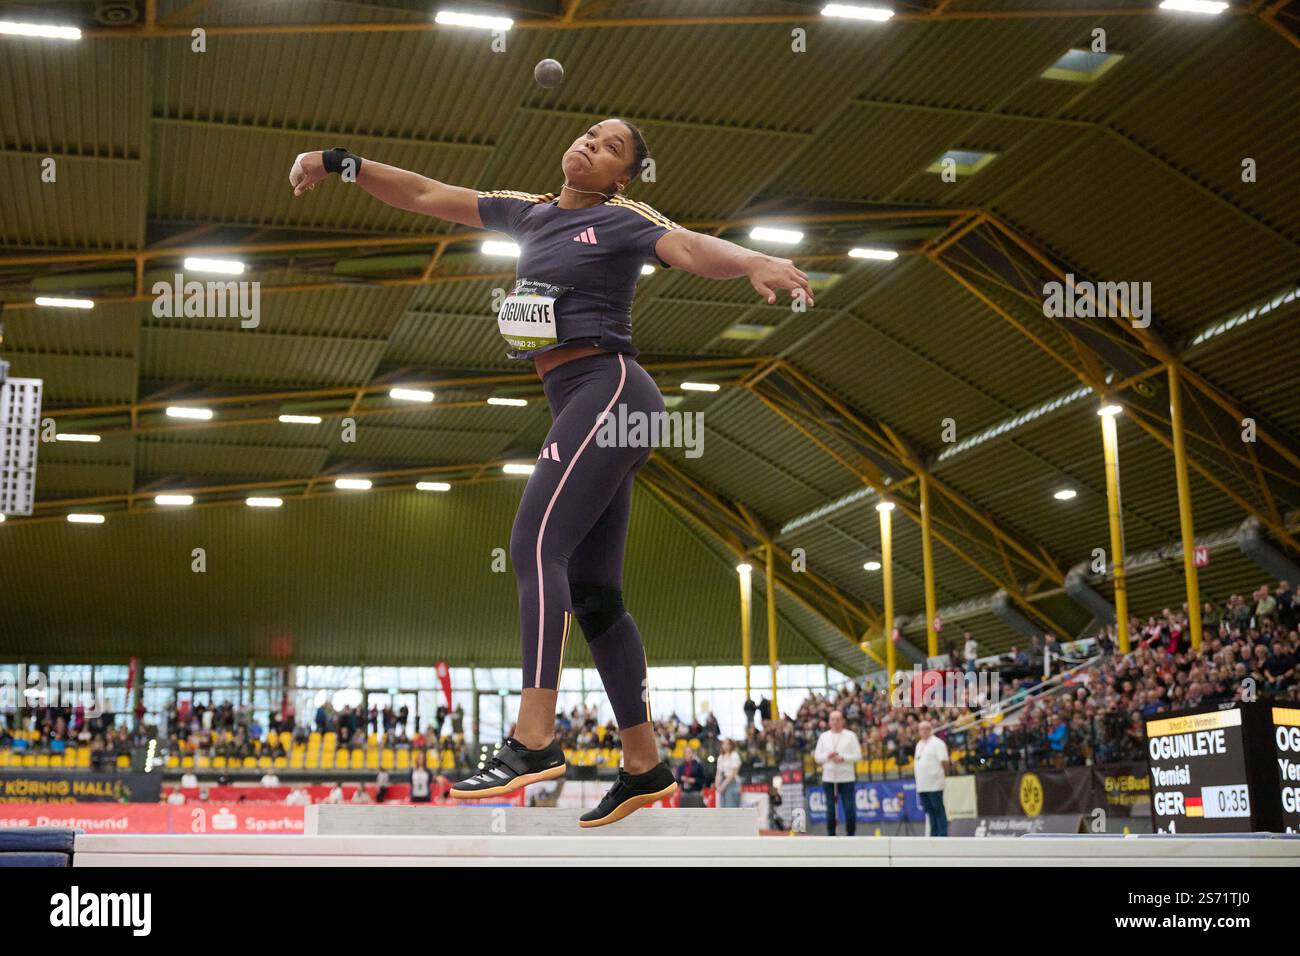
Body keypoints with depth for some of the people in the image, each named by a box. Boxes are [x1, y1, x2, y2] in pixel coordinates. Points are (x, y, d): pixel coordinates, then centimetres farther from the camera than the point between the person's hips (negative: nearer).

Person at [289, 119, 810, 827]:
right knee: (592, 592, 5)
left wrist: (754, 262, -40)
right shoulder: (530, 212, 19)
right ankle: (644, 766, 10)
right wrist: (342, 164, 14)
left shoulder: (624, 219, -1)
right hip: (577, 404, 8)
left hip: (608, 390, -8)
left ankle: (534, 742, -25)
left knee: (537, 546, -21)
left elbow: (691, 248, -20)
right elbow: (427, 196, 20)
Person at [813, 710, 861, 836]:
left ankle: (851, 836, 4)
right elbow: (817, 757, 9)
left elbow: (858, 755, -1)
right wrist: (828, 756, -11)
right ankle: (831, 836, 11)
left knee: (849, 809, -5)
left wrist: (843, 758, -14)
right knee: (830, 809, 4)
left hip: (846, 778, -2)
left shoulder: (850, 735, 3)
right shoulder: (823, 736, 10)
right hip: (829, 778, 2)